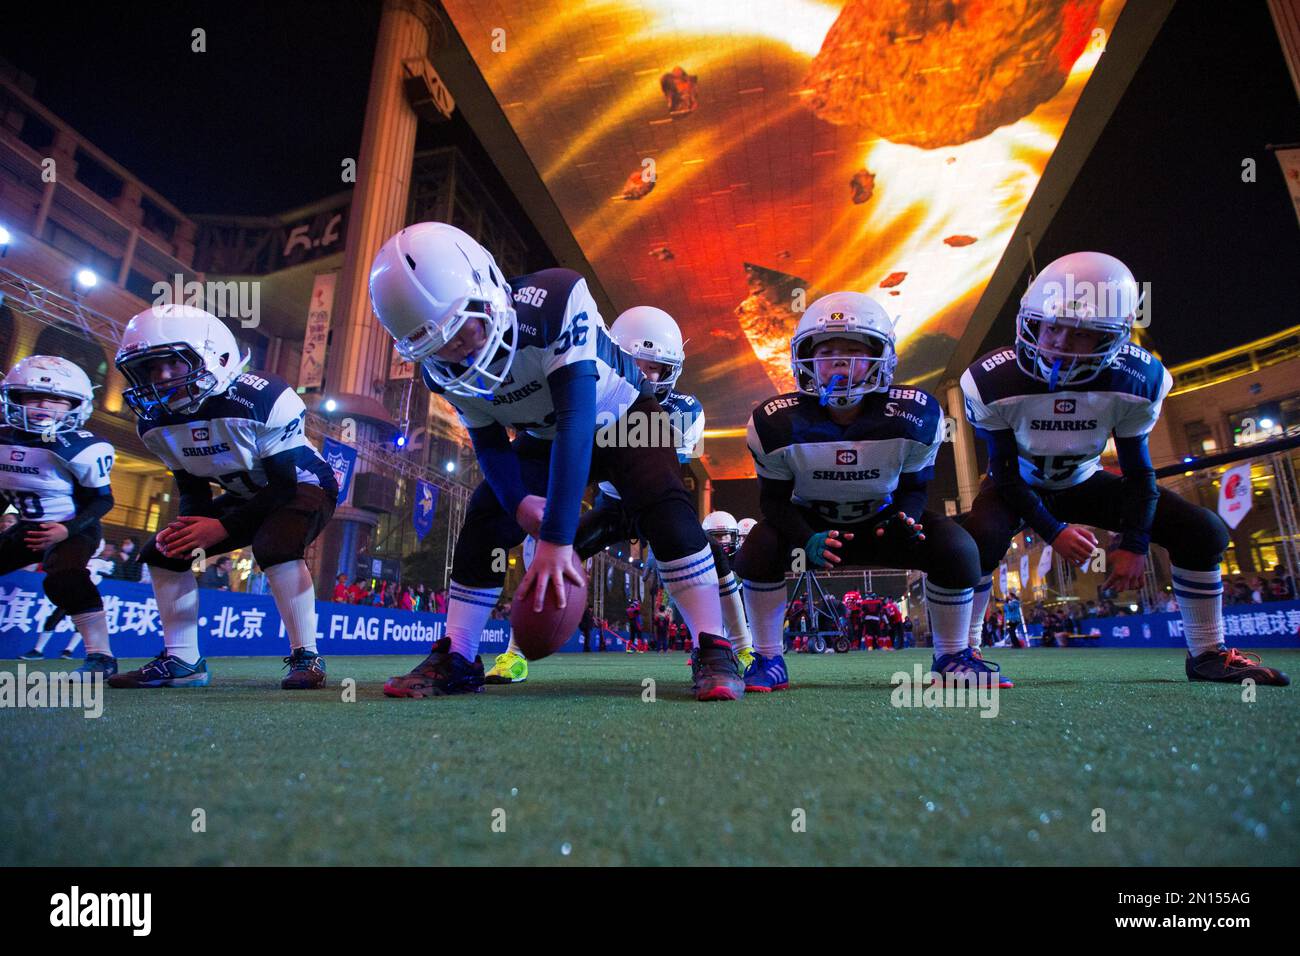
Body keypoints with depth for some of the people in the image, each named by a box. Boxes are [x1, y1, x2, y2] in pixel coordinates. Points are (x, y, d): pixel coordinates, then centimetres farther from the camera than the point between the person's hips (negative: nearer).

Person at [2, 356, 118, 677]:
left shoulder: (80, 449, -20)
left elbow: (103, 499, -13)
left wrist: (67, 529, -25)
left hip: (74, 530, -8)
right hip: (27, 528, 8)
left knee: (62, 578, -31)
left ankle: (101, 657, -26)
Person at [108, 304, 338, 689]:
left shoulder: (261, 400, -30)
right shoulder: (156, 424, -7)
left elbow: (286, 485, -26)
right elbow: (193, 490, 2)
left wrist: (225, 527, -30)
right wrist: (186, 525, -20)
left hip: (304, 487, -7)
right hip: (247, 496, 8)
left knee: (273, 547, -36)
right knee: (163, 552, -2)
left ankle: (306, 657, -23)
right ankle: (182, 661, 7)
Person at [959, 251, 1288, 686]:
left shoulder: (1135, 380, -21)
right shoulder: (995, 381, -29)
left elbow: (1137, 468, -9)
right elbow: (1005, 472, -20)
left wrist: (1134, 544, -12)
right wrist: (1051, 530, -25)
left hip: (1083, 482, 4)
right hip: (1018, 485, -3)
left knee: (1205, 531, -7)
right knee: (977, 540, -36)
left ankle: (1207, 654, 11)